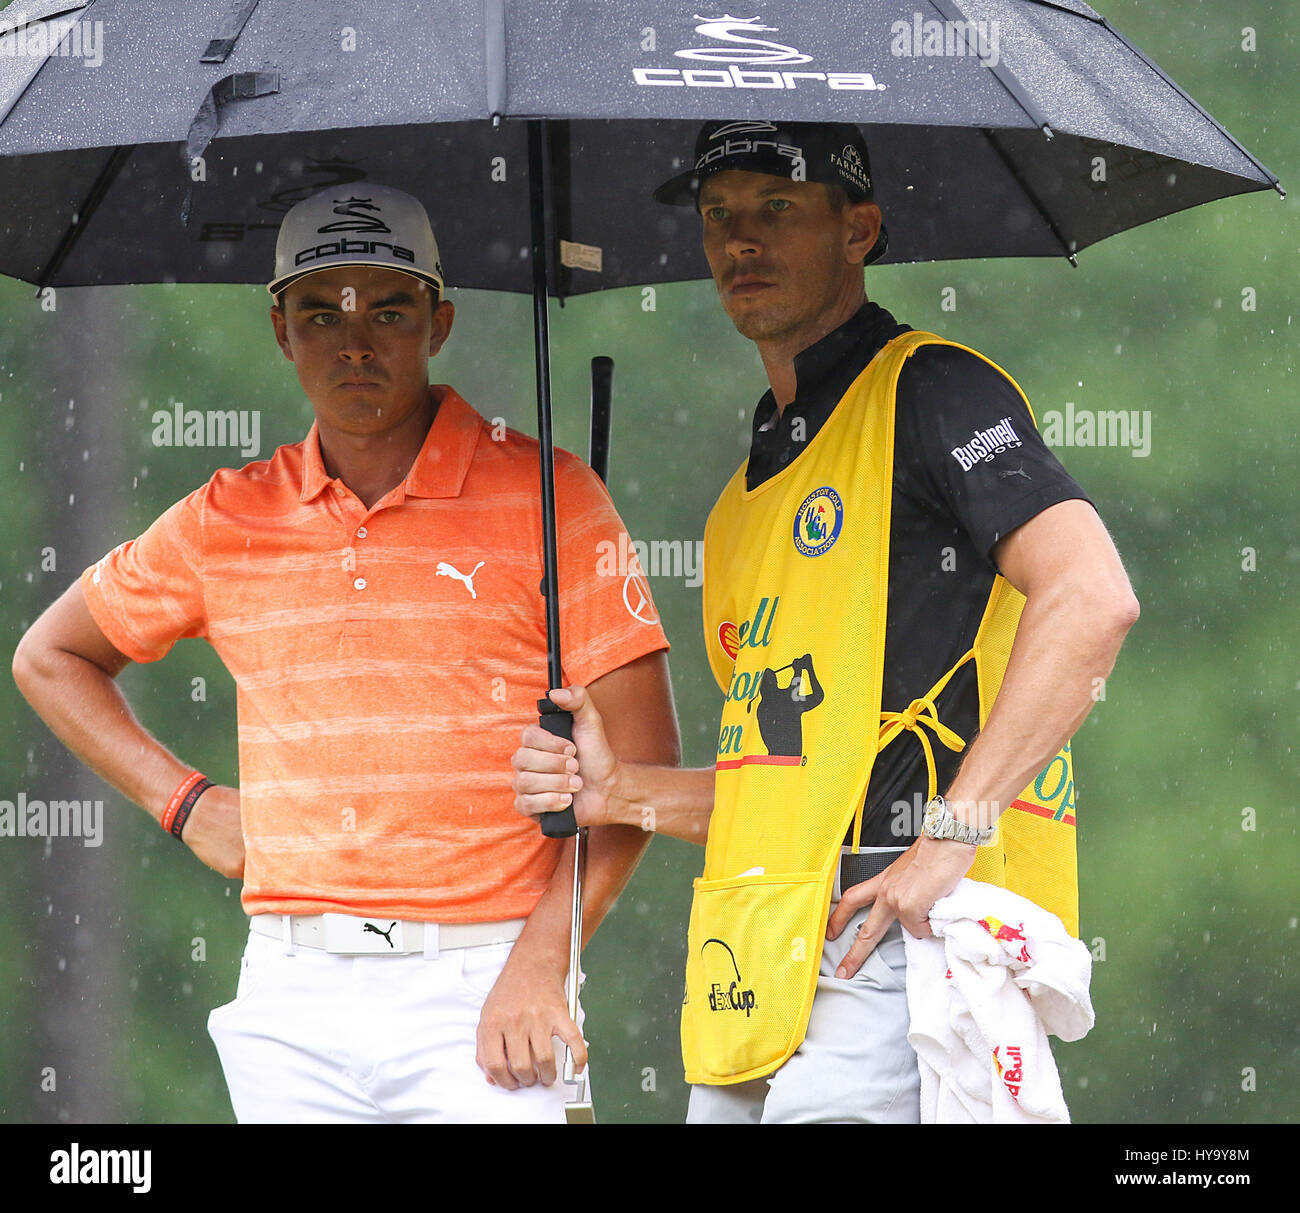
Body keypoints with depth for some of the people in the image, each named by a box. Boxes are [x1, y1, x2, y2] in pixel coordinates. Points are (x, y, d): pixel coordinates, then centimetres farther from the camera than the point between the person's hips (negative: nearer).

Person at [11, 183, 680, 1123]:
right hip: (290, 997, 3)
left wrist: (541, 963, -12)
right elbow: (52, 657, 26)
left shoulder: (546, 497, 1)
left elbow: (640, 753, -3)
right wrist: (185, 801, 12)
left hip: (479, 988, -3)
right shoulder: (226, 524, 11)